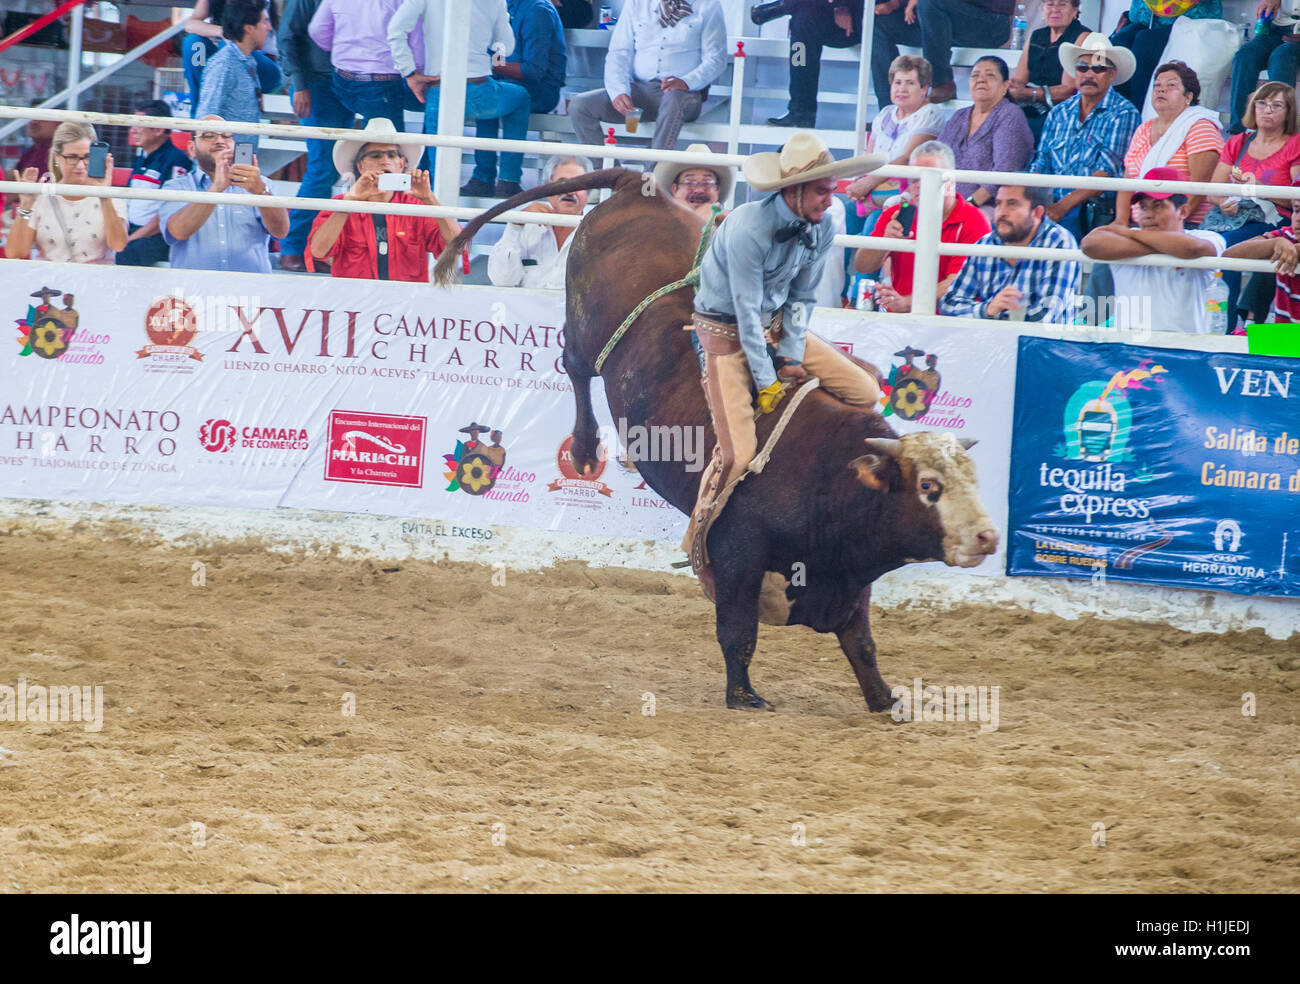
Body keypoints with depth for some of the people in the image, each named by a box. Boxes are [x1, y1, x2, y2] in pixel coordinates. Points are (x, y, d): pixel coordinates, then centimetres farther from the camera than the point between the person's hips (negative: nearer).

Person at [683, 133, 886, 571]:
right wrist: (766, 382, -18)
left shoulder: (821, 229, -8)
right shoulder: (749, 229, -29)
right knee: (737, 453, -15)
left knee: (865, 393, -3)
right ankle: (698, 540, 5)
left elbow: (801, 298, 5)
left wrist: (792, 356, -5)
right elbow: (748, 312, -24)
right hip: (726, 332, -7)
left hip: (778, 325, 7)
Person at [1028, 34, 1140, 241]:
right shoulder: (1058, 113, 20)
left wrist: (1063, 206, -20)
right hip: (1055, 207, 5)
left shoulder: (1124, 113, 1)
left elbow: (1109, 171, -10)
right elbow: (1041, 164, 17)